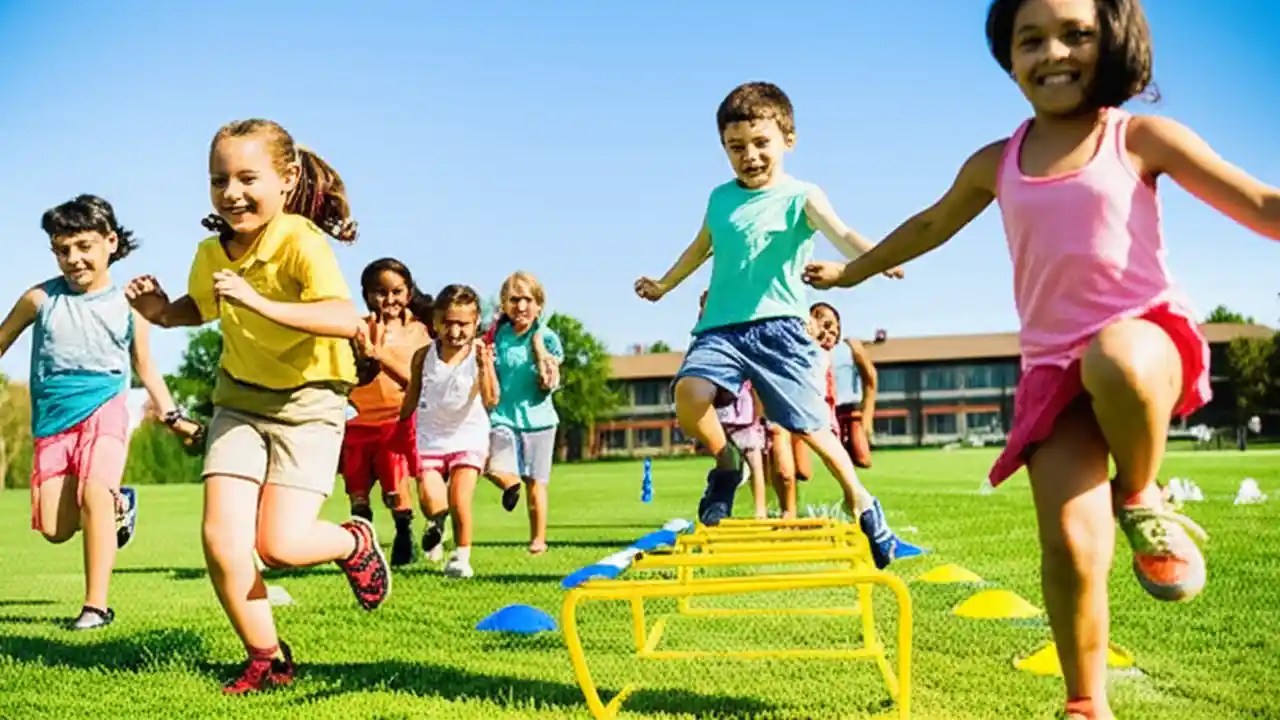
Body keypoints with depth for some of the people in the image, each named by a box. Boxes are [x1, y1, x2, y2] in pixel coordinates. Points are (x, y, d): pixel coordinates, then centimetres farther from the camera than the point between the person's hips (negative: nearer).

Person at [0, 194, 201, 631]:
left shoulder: (128, 306, 0)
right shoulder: (41, 299, 0)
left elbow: (145, 368, 13)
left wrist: (173, 417, 9)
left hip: (103, 410, -2)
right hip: (52, 419, 2)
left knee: (95, 493, -25)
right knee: (54, 529, -2)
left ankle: (96, 605, -16)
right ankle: (118, 504, 30)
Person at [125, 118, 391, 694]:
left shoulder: (302, 242, -23)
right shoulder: (211, 254, -2)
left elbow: (347, 319, -39)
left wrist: (260, 303, -47)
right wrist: (162, 313, 0)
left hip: (308, 403, -6)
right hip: (240, 399, 6)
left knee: (279, 546, -13)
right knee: (220, 539, -7)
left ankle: (355, 543, 22)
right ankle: (267, 659, 13)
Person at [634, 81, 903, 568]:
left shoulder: (801, 197, -3)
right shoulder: (720, 198, 13)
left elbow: (840, 234, -22)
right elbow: (702, 247, 32)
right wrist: (663, 285, 44)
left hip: (779, 326, -3)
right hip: (721, 326, 4)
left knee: (809, 424, -4)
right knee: (690, 391, -25)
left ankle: (859, 500, 21)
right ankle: (725, 464, 4)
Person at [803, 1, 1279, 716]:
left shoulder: (1141, 138, 2)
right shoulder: (996, 165, 12)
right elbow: (929, 225, 31)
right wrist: (852, 270, 41)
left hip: (1149, 333, -3)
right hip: (1052, 367, 3)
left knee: (1117, 361, -41)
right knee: (1070, 544, -11)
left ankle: (1142, 500, -10)